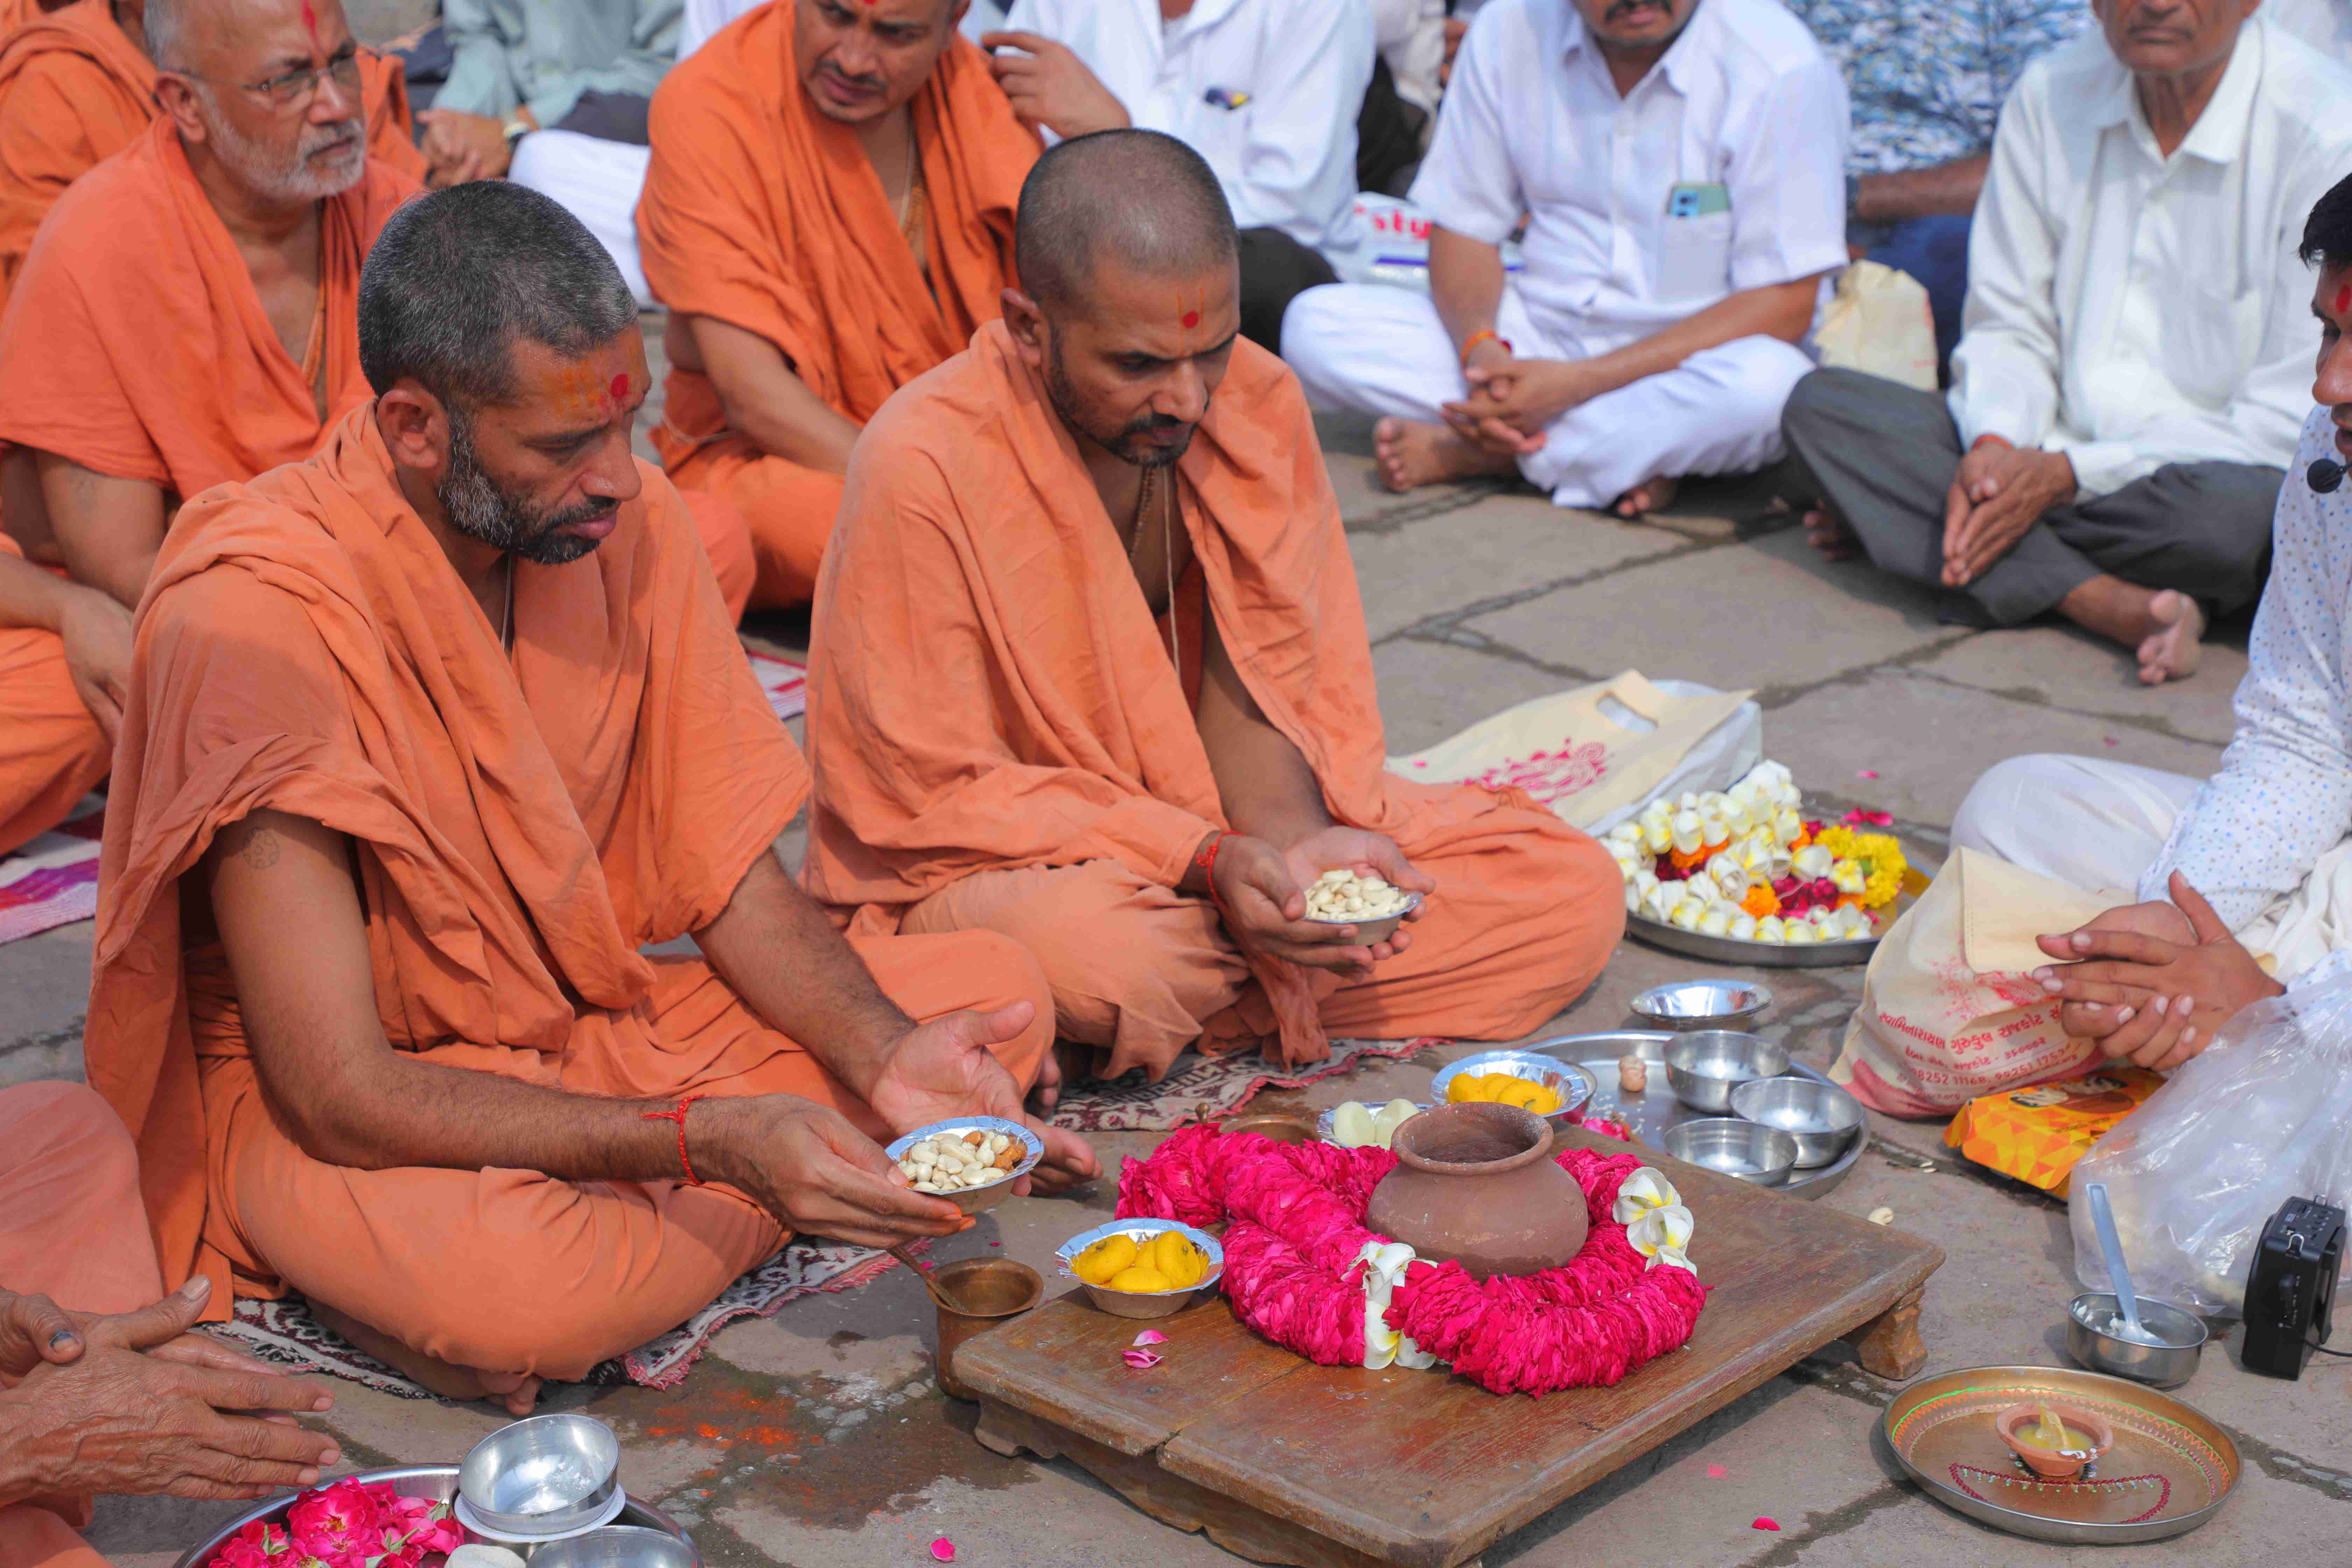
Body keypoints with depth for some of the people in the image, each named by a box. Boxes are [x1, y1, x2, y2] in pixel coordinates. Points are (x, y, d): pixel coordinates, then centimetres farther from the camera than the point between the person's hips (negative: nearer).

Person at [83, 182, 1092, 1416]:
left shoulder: (627, 521, -6)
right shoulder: (251, 616, -25)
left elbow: (733, 881, 0)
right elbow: (342, 1094, -28)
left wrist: (884, 1060, -20)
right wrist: (711, 1139, -35)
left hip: (597, 1027, 7)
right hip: (308, 1108, -7)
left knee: (995, 989, -6)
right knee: (517, 1284, -40)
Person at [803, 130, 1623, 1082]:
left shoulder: (1260, 403, -7)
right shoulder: (922, 468, -23)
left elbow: (1260, 682, 0)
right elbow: (937, 797, -18)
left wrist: (1293, 844, -23)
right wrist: (1209, 863, -28)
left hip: (1223, 828, 6)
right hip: (998, 865, -6)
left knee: (1575, 892, -8)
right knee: (1098, 956, -42)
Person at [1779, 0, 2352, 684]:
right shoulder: (2050, 94, 3)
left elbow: (2289, 419, -14)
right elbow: (2009, 328, 7)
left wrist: (2066, 474, -19)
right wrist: (1993, 445, -16)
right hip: (2044, 457, 5)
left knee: (2238, 512, -40)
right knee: (1820, 403, -17)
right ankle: (2115, 605, -28)